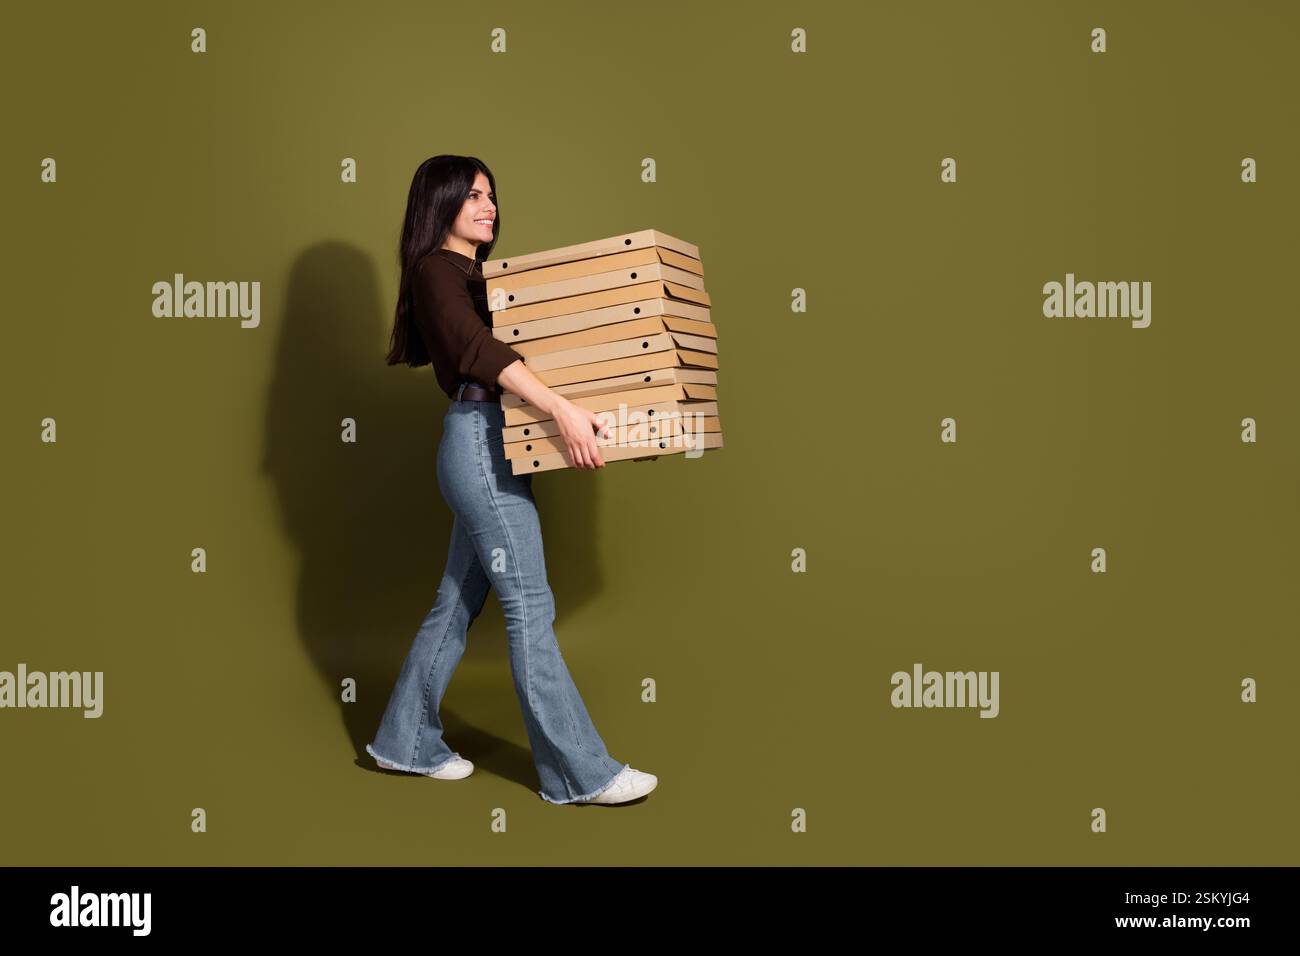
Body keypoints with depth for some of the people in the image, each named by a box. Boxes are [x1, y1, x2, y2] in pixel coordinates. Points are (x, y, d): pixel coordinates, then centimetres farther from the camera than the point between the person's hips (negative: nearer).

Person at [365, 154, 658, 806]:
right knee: (529, 606, -7)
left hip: (490, 447, 9)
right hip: (478, 439, -9)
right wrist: (562, 410, -31)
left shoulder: (478, 275, 23)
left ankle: (406, 742, 24)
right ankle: (579, 773, -1)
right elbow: (478, 349, -21)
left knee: (460, 600, 12)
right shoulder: (435, 269, -4)